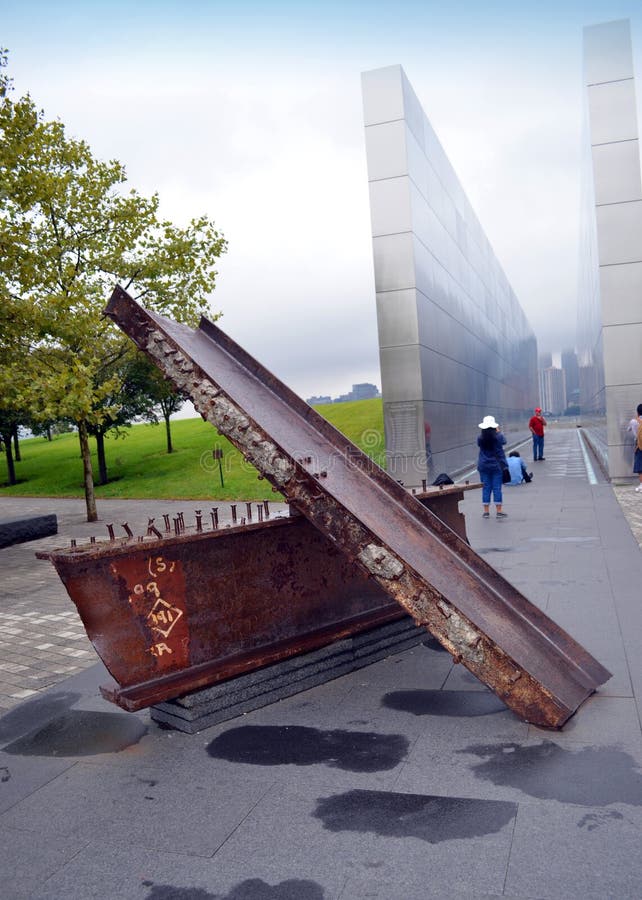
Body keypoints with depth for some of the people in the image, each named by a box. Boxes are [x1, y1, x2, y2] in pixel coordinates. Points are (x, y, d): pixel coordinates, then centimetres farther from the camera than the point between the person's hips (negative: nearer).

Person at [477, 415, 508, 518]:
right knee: (497, 488, 3)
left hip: (483, 466, 2)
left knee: (486, 488, 7)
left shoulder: (480, 438, -8)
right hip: (497, 465, -1)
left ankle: (486, 511, 10)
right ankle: (499, 511, 6)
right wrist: (498, 431, 22)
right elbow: (504, 441, 10)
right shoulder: (498, 437, -11)